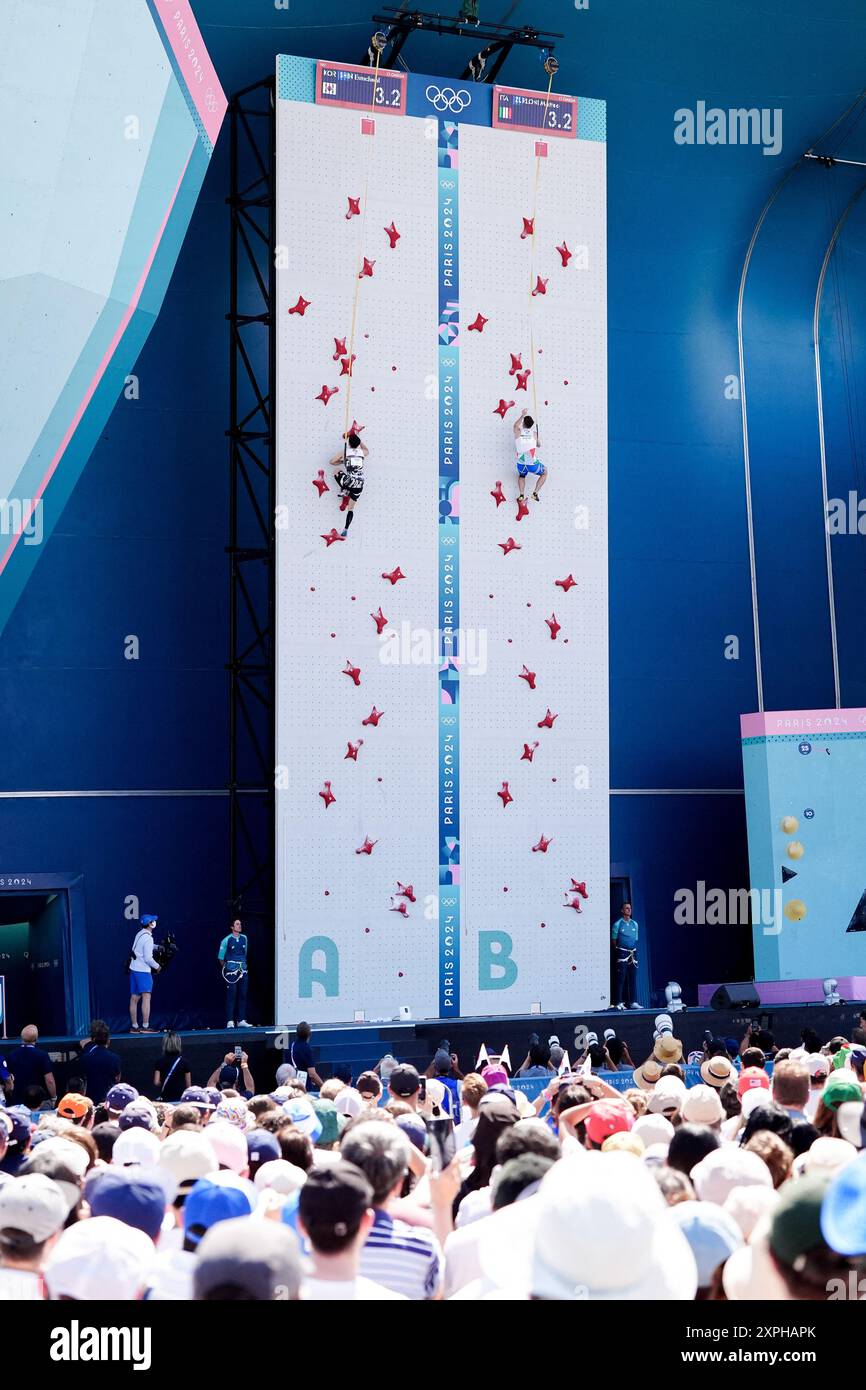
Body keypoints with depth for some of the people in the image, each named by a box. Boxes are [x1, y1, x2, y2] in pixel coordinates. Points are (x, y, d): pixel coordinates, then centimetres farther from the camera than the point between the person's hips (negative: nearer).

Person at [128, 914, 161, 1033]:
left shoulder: (139, 934, 9)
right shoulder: (148, 938, -16)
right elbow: (148, 958, -18)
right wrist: (157, 967, -2)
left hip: (134, 969, 8)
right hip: (143, 971, -8)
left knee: (134, 999, 9)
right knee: (146, 998, -8)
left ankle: (134, 1026, 13)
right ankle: (145, 1026, -12)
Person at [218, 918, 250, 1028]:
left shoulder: (244, 938, 9)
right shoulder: (227, 940, -6)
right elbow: (221, 957, 2)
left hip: (243, 970, 5)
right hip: (231, 971, -5)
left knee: (242, 995, 5)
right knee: (231, 995, -6)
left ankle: (241, 1020, 10)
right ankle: (230, 1021, -4)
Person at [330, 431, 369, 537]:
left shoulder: (345, 452, 4)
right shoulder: (362, 452, 11)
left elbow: (332, 462, 14)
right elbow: (367, 450, 38)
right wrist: (358, 438, 45)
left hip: (349, 480, -3)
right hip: (359, 484, 3)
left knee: (336, 470, 27)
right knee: (351, 508, 14)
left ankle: (344, 490, 18)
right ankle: (345, 530, 7)